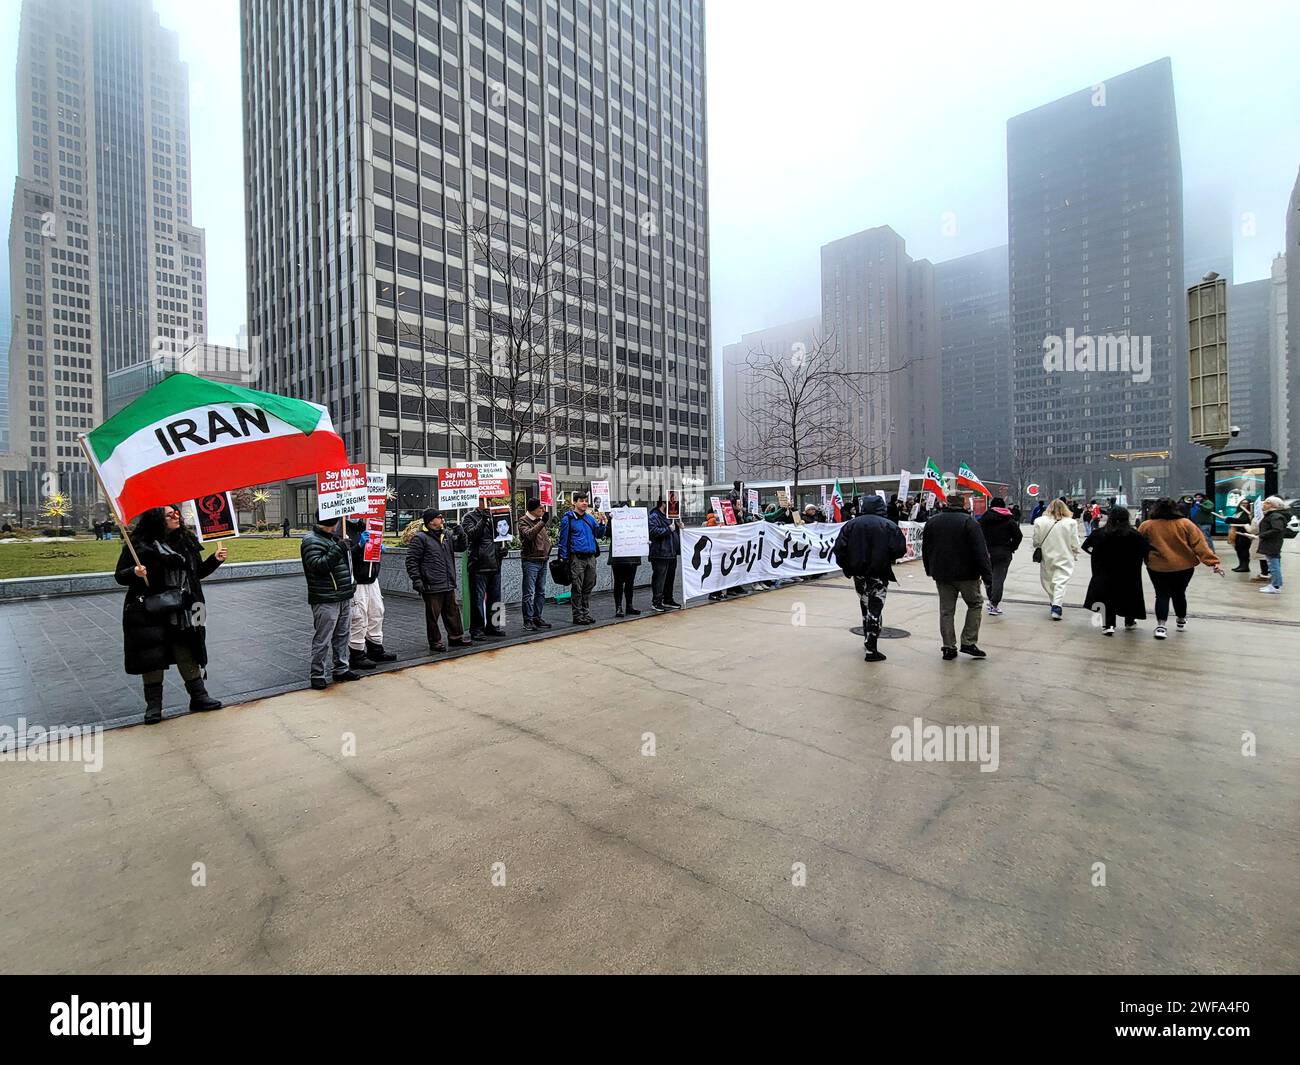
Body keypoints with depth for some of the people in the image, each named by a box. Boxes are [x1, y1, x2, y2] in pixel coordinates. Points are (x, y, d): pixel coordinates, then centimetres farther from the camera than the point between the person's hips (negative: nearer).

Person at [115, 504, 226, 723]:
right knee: (152, 657, 5)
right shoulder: (138, 545, -7)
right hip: (149, 613, -3)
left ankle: (199, 696, 16)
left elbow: (198, 572, 14)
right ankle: (153, 705, 18)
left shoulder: (186, 541, 6)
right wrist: (134, 573, -23)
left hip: (180, 611, 3)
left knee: (187, 652, 8)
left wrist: (215, 559, -2)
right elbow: (119, 576, -3)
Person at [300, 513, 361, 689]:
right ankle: (317, 674, 13)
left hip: (344, 597, 9)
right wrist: (338, 549, -28)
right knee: (322, 639, 1)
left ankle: (342, 669, 28)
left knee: (343, 635, 16)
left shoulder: (335, 537, 15)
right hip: (325, 600, -9)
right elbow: (317, 565, -25)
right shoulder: (311, 541, -12)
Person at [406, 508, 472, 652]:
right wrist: (416, 580, -15)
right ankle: (435, 642, 17)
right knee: (433, 615, 5)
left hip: (449, 585, 7)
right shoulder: (420, 538, -9)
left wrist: (460, 535, -1)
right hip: (432, 586, -7)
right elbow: (411, 560, -10)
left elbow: (461, 547, 18)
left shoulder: (447, 534, 11)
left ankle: (456, 636, 29)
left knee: (453, 612, 16)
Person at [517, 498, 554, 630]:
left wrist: (548, 546, 12)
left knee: (541, 592, 12)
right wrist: (542, 522, -31)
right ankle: (528, 620, 1)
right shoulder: (524, 521, -7)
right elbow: (528, 534, -27)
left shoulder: (540, 520, 16)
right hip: (530, 561, -8)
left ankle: (537, 617, 21)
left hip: (543, 560, 8)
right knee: (529, 592, -5)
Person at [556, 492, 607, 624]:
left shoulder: (590, 518, 13)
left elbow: (599, 534, 13)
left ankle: (586, 613, 20)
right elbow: (563, 540, -5)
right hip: (577, 558, -6)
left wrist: (602, 523, -3)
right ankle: (578, 616, 7)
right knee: (577, 589, -1)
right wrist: (564, 558, -9)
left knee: (588, 587, 11)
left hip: (591, 558, 6)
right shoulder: (568, 519, -4)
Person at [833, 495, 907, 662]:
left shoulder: (852, 524, 1)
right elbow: (900, 549, -12)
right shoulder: (890, 525, -5)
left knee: (865, 606, 21)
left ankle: (868, 640, 34)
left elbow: (839, 547, -5)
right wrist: (889, 558, 9)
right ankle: (871, 649, -2)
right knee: (875, 609, 1)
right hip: (880, 574, -3)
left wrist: (846, 566, 7)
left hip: (859, 573, 3)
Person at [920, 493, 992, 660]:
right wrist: (987, 575, -10)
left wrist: (930, 571, 22)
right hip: (966, 574, -4)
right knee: (975, 604, 14)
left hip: (941, 575, 4)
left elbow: (925, 550, 12)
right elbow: (981, 552, -13)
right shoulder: (969, 522, -9)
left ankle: (949, 647, 9)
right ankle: (968, 642, 8)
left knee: (946, 610, 8)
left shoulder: (932, 522, 5)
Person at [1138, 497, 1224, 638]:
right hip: (1184, 566, 2)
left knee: (1162, 595, 5)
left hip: (1158, 567, -2)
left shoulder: (1146, 526, -5)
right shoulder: (1185, 523, -3)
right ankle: (1181, 621, 36)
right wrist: (1213, 561, -7)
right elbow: (1200, 544, -6)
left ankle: (1161, 625, -7)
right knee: (1179, 593, 19)